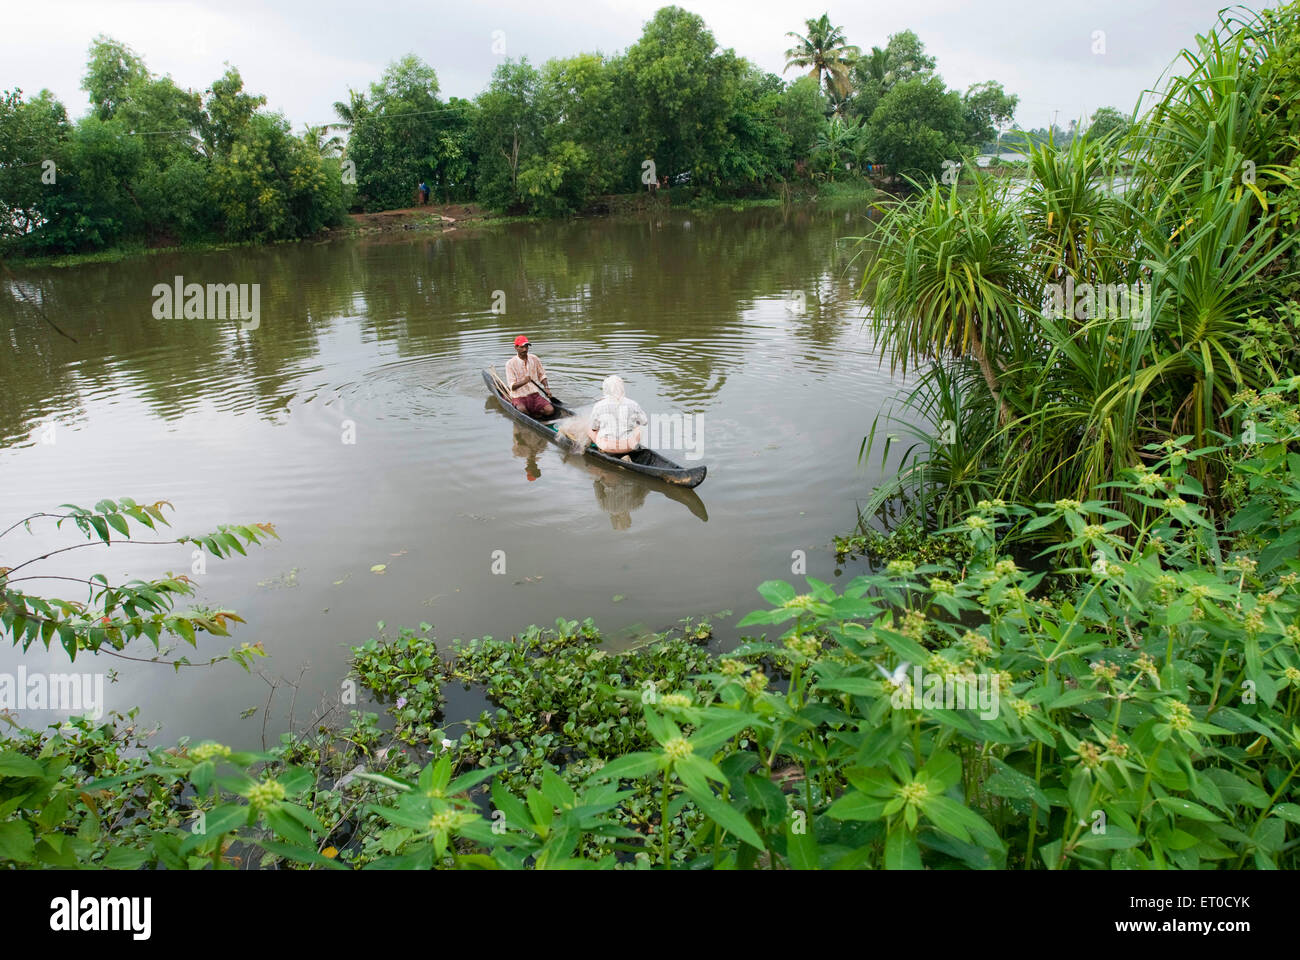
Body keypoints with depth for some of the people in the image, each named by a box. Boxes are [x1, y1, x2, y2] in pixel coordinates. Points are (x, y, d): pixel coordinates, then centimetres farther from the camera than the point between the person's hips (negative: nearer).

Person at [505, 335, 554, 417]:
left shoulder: (534, 358, 6)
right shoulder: (510, 363, -7)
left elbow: (542, 375, 18)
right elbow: (512, 386, -13)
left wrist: (546, 388, 1)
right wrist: (524, 382, -30)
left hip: (535, 395, 4)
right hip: (519, 396, -3)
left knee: (550, 410, -20)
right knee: (522, 410, -37)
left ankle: (530, 411, 1)